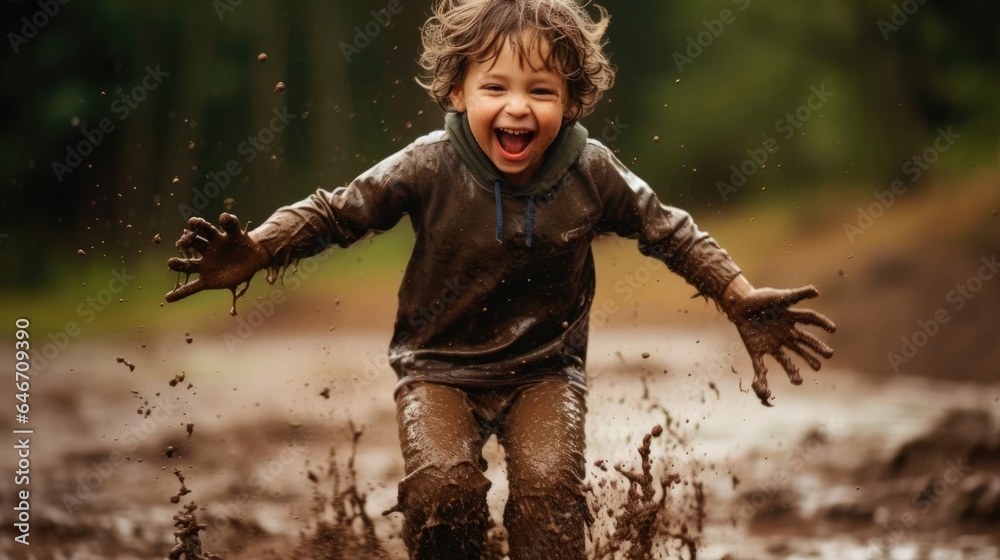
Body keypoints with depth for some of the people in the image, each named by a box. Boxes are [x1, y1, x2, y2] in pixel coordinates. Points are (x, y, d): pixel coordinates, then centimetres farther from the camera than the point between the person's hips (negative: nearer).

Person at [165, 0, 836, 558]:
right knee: (442, 484, -23)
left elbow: (671, 232, 2)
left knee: (550, 486, -20)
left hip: (545, 369, 1)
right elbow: (336, 211, -13)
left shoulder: (592, 173, -10)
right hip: (441, 367, -1)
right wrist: (254, 252, -29)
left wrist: (744, 300, -4)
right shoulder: (431, 167, -15)